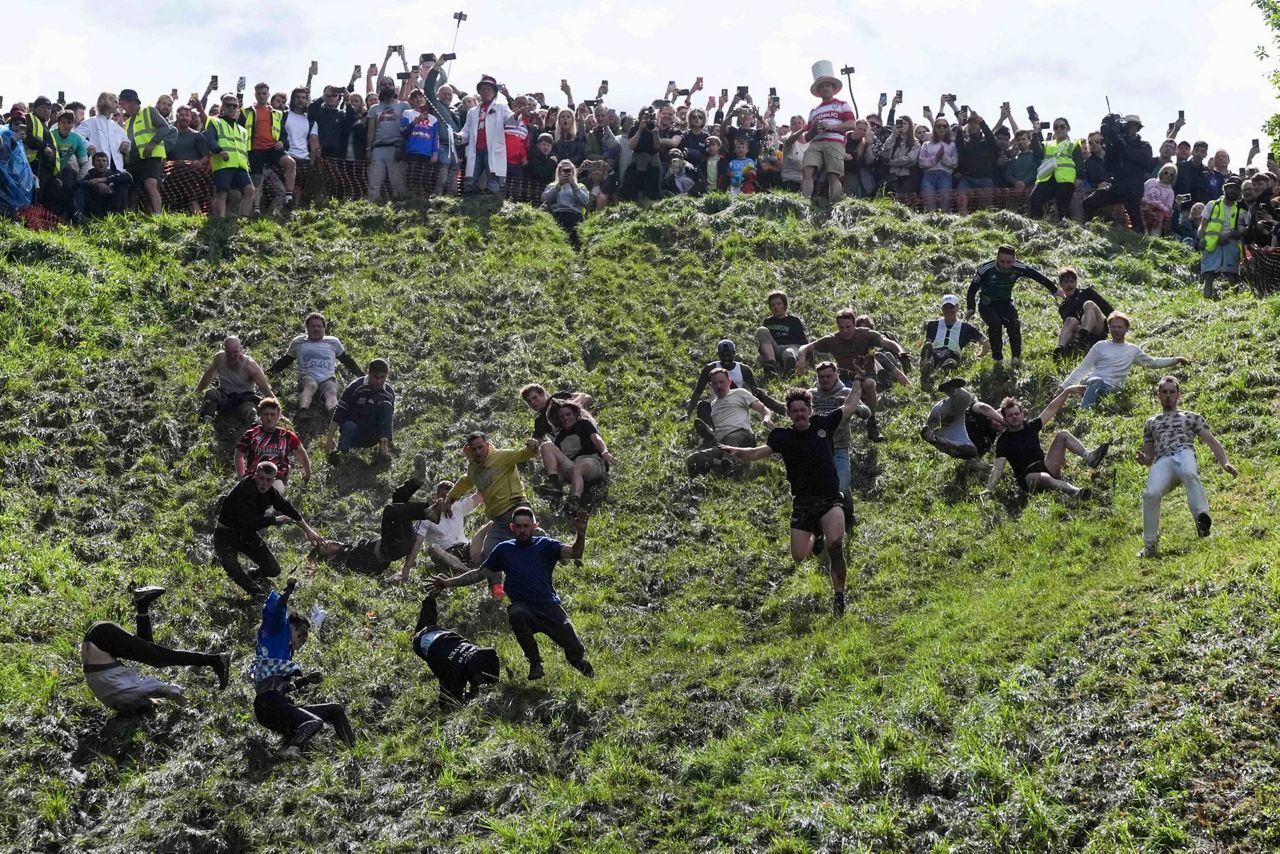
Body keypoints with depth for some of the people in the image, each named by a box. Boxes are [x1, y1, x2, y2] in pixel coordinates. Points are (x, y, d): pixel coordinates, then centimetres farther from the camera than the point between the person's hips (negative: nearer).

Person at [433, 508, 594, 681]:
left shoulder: (545, 545, 6)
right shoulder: (504, 549, 12)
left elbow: (574, 553, -9)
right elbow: (479, 574, 20)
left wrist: (581, 535, -29)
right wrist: (448, 583, 14)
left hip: (549, 606, -1)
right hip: (522, 607, 1)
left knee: (575, 650, -16)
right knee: (516, 614, -38)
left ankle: (576, 659, 28)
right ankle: (535, 663, -13)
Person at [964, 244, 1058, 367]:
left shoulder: (1018, 268, -16)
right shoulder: (985, 270, -24)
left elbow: (1038, 276, -4)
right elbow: (972, 289, -14)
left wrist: (1054, 290, 1)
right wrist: (970, 309, -23)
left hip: (1006, 303, 3)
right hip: (987, 305, -3)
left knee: (1014, 324, -22)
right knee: (995, 324, -28)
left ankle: (1017, 358, -12)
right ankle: (998, 359, -13)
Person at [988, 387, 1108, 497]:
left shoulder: (1031, 426, 12)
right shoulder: (1003, 441, -4)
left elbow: (1051, 409, 15)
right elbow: (998, 468, -13)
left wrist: (1067, 391, 8)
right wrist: (989, 490, -27)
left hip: (1046, 467, 6)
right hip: (1027, 478, -6)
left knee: (1062, 435, -7)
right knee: (1044, 478, -42)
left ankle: (1089, 458, -31)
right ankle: (1076, 493, -65)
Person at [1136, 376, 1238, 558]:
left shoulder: (1192, 417, 29)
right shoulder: (1151, 423, 35)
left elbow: (1212, 442, 19)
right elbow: (1150, 457, 32)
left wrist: (1224, 463, 0)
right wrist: (1143, 459, 6)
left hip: (1184, 454, -1)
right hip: (1162, 461, 1)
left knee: (1189, 474, -42)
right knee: (1150, 494, -32)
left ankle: (1202, 517, -62)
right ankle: (1150, 545, -24)